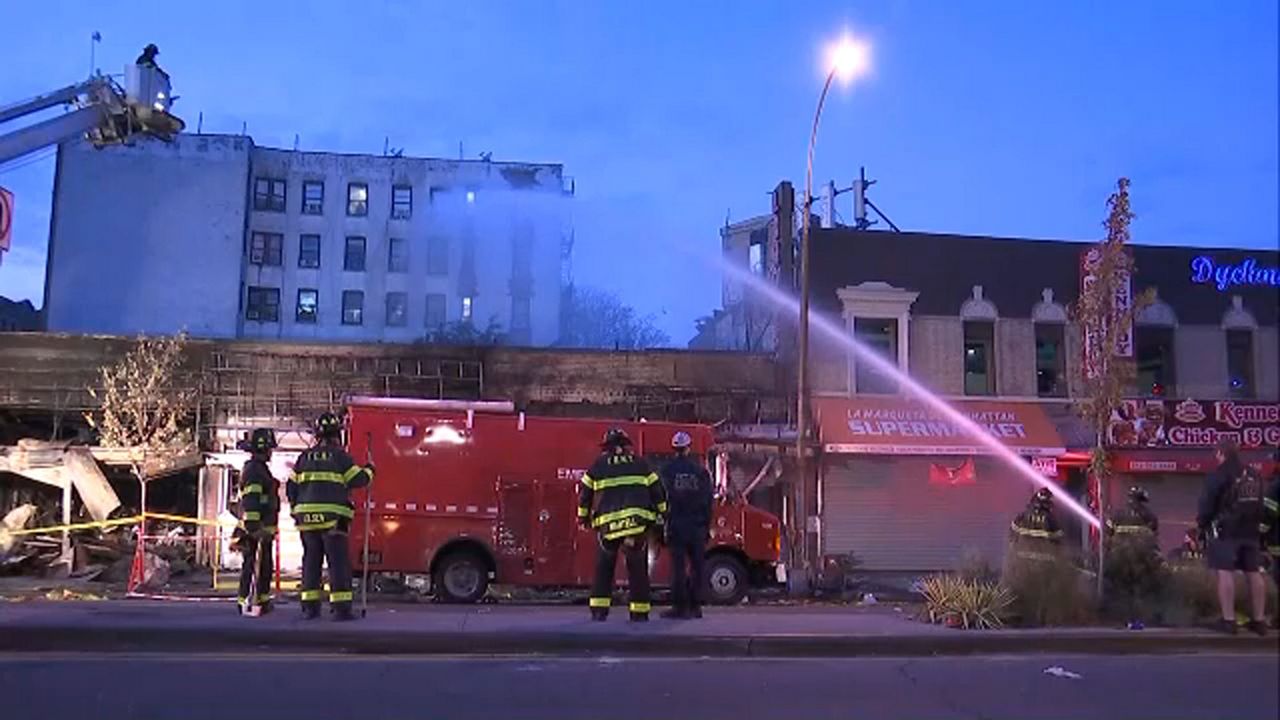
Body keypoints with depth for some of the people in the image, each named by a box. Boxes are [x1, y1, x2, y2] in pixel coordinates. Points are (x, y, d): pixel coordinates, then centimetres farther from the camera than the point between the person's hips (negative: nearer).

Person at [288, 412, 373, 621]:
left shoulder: (304, 457, 11)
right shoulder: (339, 456, -3)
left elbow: (291, 486, 13)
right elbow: (357, 480, -4)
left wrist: (297, 509, 25)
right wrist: (368, 471, 16)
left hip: (307, 518, 5)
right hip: (332, 518, -5)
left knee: (311, 561, 12)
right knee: (339, 561, -2)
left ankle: (310, 607, 13)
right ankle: (341, 607, -6)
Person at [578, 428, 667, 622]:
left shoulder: (597, 466, 9)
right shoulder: (641, 464, 11)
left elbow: (584, 495, 14)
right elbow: (657, 492, 10)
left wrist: (583, 517, 27)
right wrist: (661, 514, 20)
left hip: (608, 524, 0)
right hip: (638, 523, 0)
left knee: (604, 567, 12)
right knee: (638, 568, 8)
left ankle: (599, 609, 8)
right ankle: (640, 612, 8)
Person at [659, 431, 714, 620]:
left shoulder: (668, 471, -3)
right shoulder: (701, 471, 3)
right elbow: (709, 499, 3)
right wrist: (706, 525, 8)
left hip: (676, 525, -2)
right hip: (697, 526, 2)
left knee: (678, 567, 0)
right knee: (697, 566, 9)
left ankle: (679, 606, -1)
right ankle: (695, 606, 12)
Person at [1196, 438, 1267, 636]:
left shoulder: (1218, 475, -9)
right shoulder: (1254, 475, 13)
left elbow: (1207, 504, -10)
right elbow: (1260, 505, 17)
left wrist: (1202, 523, 5)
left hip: (1225, 530, -7)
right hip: (1251, 530, 7)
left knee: (1226, 572, -7)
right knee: (1254, 572, 9)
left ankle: (1229, 620, -10)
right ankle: (1259, 620, 12)